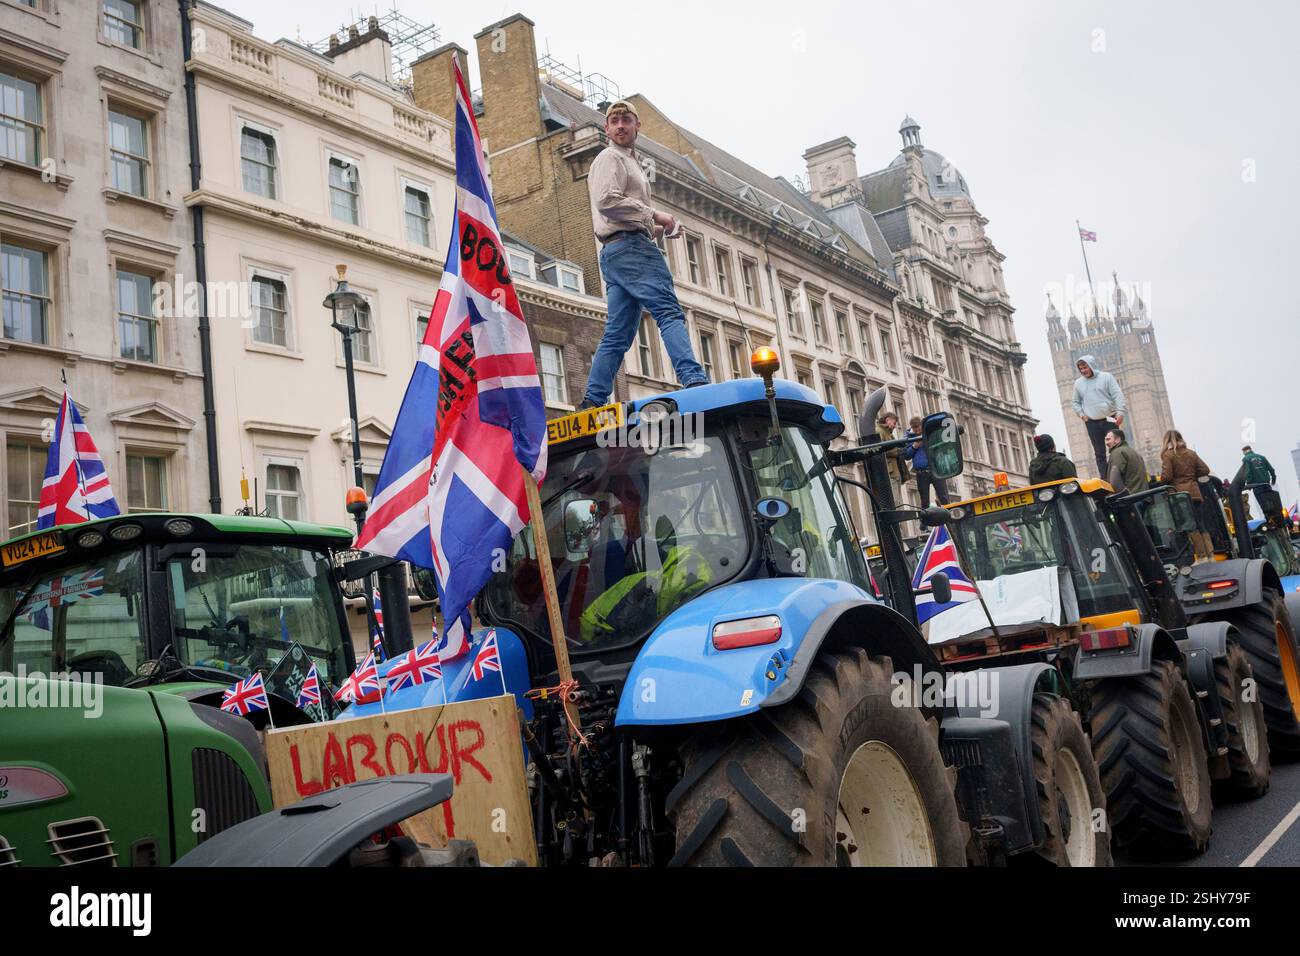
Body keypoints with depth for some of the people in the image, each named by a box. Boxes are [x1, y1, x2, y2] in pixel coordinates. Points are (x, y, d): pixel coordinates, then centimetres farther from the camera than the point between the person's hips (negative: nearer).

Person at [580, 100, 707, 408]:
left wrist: (655, 228, 15)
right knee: (670, 313, -21)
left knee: (618, 334, 5)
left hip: (614, 253, 10)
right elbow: (607, 201, -16)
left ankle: (593, 401, 2)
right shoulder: (610, 158, 1)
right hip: (629, 246, -10)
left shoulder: (629, 161, 32)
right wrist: (654, 215, -11)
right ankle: (694, 380, -34)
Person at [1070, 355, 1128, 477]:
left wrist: (1120, 412, -17)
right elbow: (1075, 402, 19)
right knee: (1099, 453, 3)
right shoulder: (1078, 383, 9)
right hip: (1091, 423, 2)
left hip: (1109, 420, -2)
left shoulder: (1106, 377, 0)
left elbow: (1118, 395, -6)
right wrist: (1081, 414, 1)